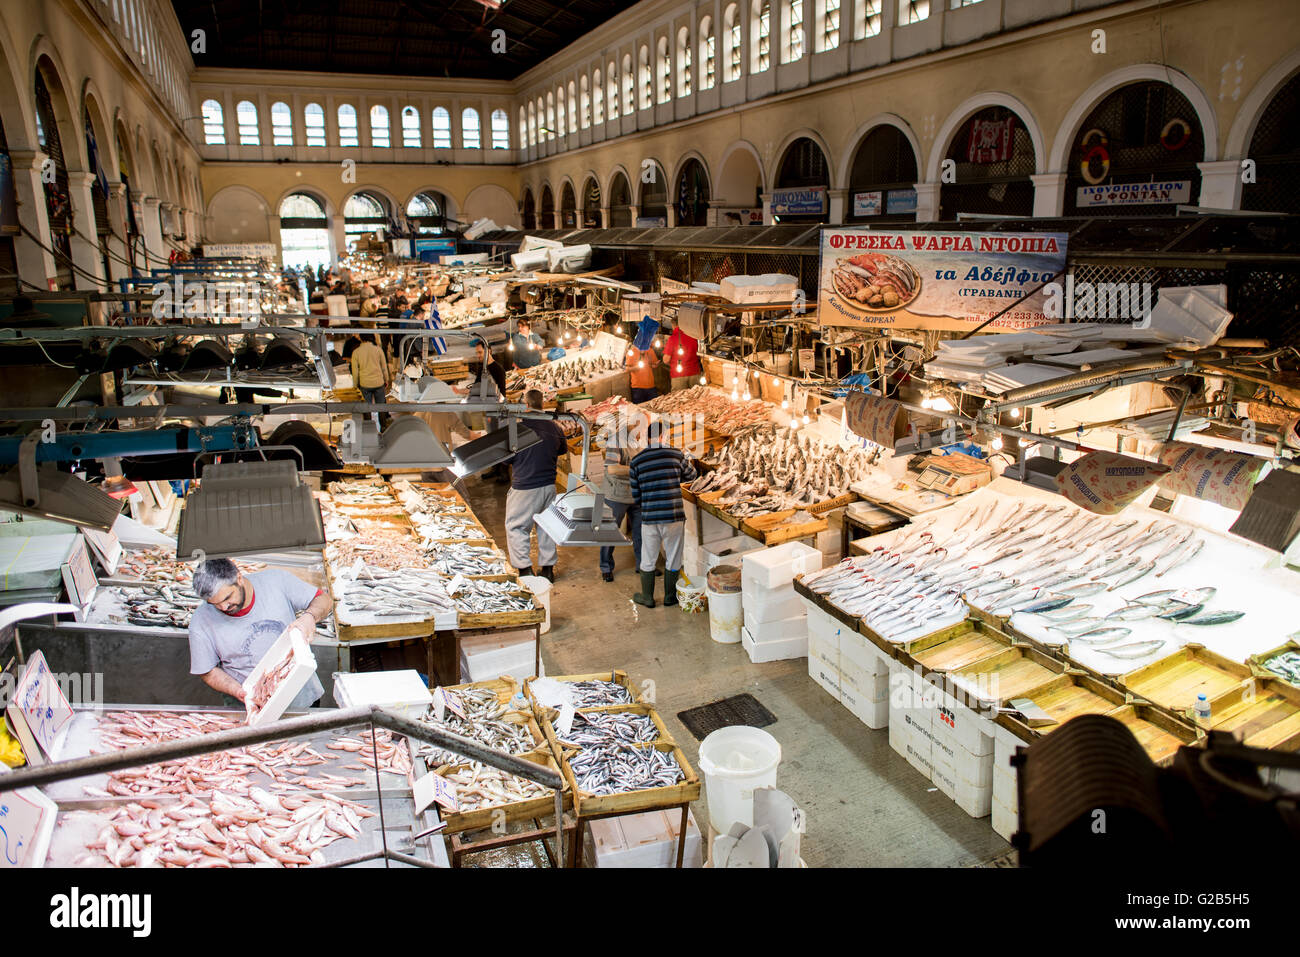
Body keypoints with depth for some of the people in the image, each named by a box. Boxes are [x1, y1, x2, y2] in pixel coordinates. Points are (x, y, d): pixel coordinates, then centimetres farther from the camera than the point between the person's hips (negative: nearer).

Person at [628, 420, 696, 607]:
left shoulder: (636, 461, 1)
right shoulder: (675, 455, -3)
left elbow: (636, 495, 6)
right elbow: (691, 474, 16)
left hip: (649, 518, 1)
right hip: (674, 516, -1)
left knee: (648, 560, 15)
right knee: (673, 560, 14)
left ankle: (647, 597, 27)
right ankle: (670, 596, 26)